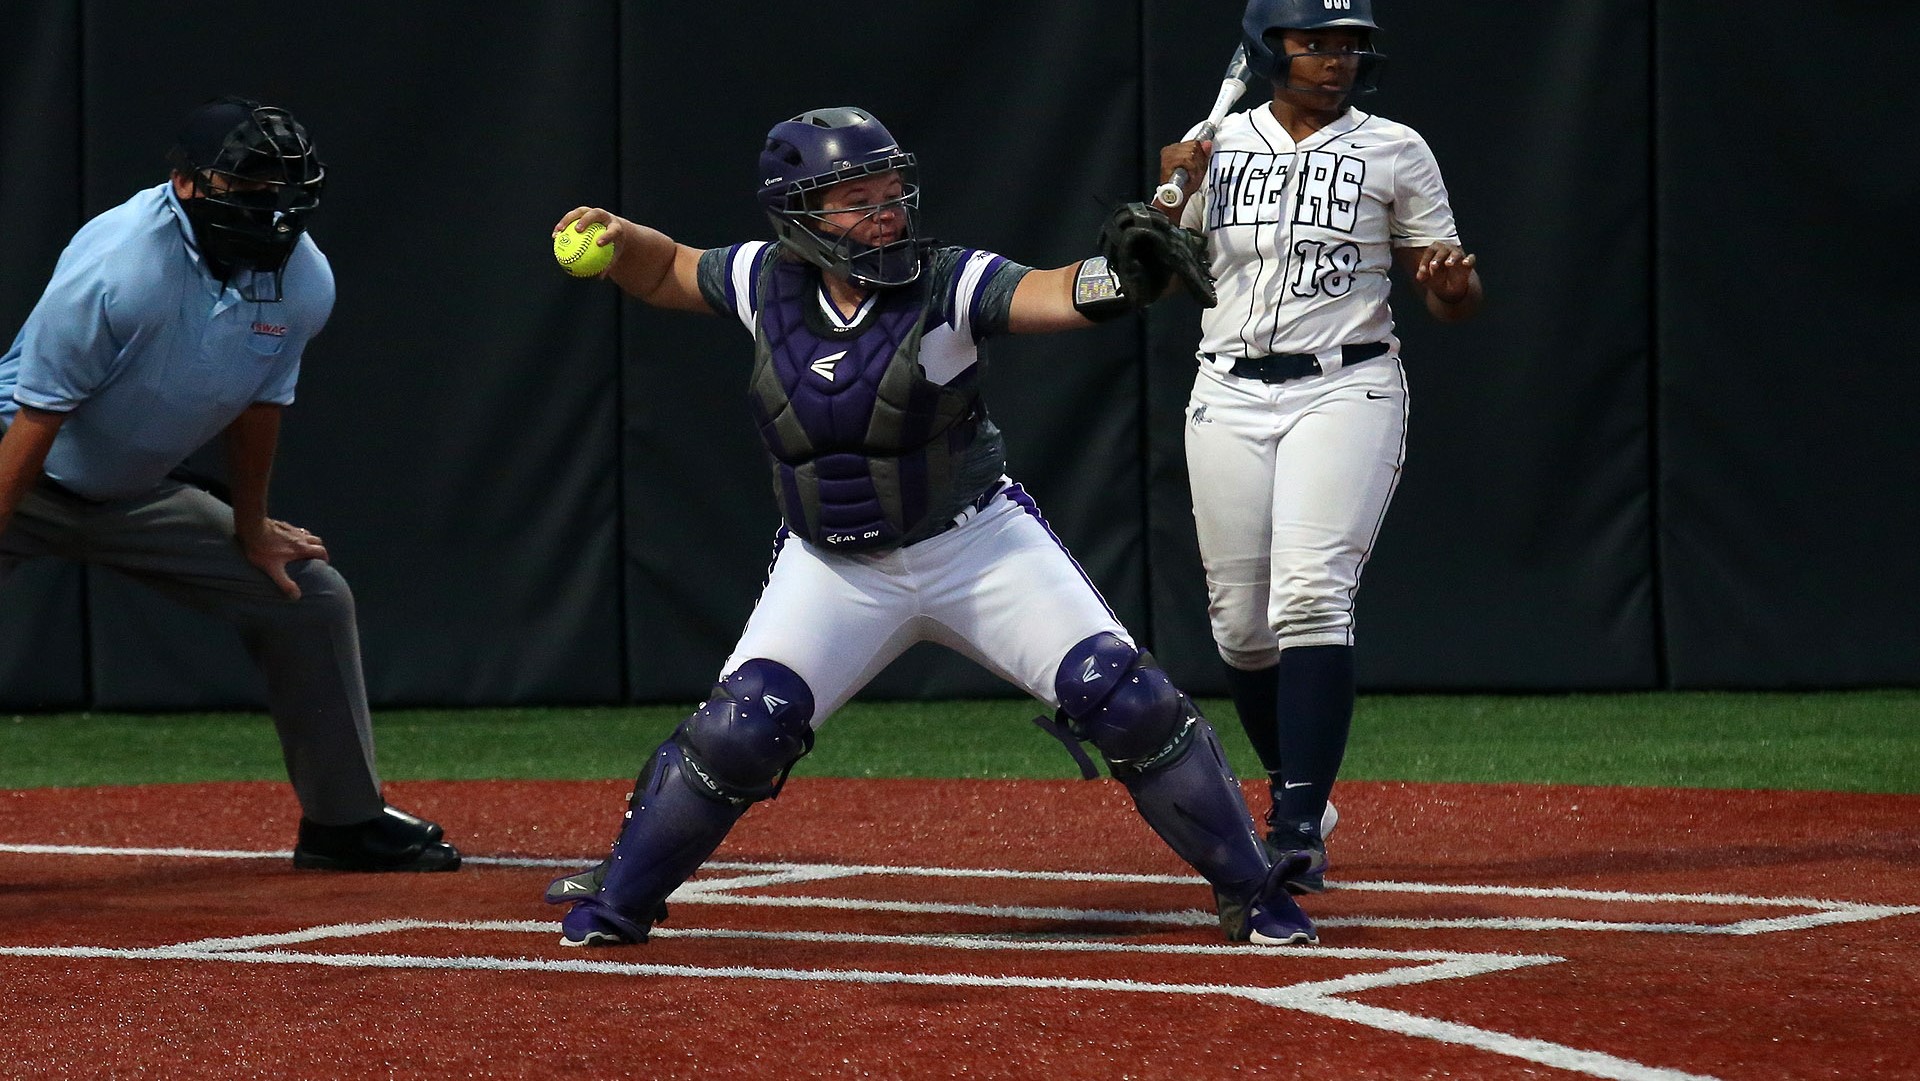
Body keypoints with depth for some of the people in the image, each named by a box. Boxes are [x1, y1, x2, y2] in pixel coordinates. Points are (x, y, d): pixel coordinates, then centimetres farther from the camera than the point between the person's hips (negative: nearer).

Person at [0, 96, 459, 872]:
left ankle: (344, 821, 23)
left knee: (311, 597, 8)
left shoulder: (303, 279, -11)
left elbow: (260, 400, 6)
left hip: (138, 495, 7)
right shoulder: (118, 268, -32)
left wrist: (252, 531, 15)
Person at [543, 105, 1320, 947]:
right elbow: (667, 273, 13)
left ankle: (1250, 890, 4)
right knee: (741, 728, -13)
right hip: (833, 569, 1)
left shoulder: (947, 283, -14)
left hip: (980, 545, -1)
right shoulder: (769, 284, -4)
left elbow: (1048, 295, -31)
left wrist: (1115, 274, -52)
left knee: (1126, 700, -11)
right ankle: (617, 901, 7)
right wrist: (618, 239, -9)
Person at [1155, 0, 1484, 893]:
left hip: (1347, 390, -3)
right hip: (1230, 396, 3)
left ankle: (1299, 830, -24)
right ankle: (1293, 788, 26)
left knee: (1310, 595, -19)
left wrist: (1454, 284, -19)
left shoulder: (1394, 151, 3)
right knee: (1239, 621, 4)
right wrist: (1174, 193, -8)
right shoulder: (1217, 150, 9)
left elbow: (1449, 300, 5)